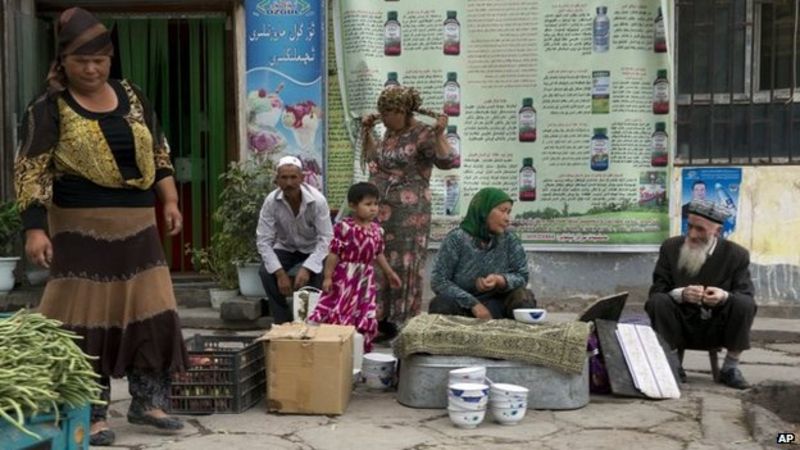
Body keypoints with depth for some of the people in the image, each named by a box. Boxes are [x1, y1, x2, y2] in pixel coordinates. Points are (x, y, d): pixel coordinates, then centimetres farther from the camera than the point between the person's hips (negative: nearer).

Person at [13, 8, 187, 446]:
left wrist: (170, 201, 7)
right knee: (87, 320, -1)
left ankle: (146, 402, 18)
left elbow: (158, 154, 16)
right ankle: (93, 415, 12)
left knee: (151, 312, 4)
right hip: (81, 229, -4)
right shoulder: (50, 107, -4)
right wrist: (35, 228, -18)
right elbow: (30, 170, -9)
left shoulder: (132, 96, 10)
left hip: (138, 228, 5)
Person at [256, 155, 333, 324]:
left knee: (312, 276, -32)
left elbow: (326, 238, -25)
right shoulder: (271, 201, -21)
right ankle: (283, 322, -9)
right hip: (285, 248, 2)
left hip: (313, 250, -2)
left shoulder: (317, 200, -26)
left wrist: (307, 268, -37)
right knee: (265, 272, -25)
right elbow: (263, 240, -20)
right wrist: (280, 272, -30)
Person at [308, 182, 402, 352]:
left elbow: (378, 254, 18)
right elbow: (334, 253, -11)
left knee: (364, 319, 11)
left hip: (365, 279, 6)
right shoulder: (344, 227, -13)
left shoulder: (376, 230, 6)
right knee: (337, 313, -4)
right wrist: (328, 277, -12)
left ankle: (361, 350, 23)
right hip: (344, 277, -6)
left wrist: (390, 273, 23)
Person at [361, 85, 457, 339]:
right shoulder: (391, 133, 13)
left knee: (403, 265, 0)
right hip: (380, 210, 8)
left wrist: (440, 135, -32)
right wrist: (367, 132, 21)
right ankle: (381, 319, 21)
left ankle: (402, 324, 9)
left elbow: (448, 162, -22)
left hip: (408, 213, -8)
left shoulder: (423, 135, -10)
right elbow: (373, 159, 27)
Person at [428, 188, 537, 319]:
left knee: (524, 297, -25)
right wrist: (473, 304, -21)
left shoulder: (510, 241, 1)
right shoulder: (456, 239, -8)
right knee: (440, 305, -33)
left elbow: (522, 276, -2)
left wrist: (500, 281, -25)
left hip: (496, 305, 2)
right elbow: (438, 280, -11)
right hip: (463, 306, -2)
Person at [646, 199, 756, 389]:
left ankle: (730, 367, -9)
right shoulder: (671, 247, -2)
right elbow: (656, 291, -7)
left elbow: (747, 297, -8)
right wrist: (681, 294, -30)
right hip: (680, 329, 0)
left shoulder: (736, 255, -3)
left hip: (716, 330, 0)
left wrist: (725, 296, -32)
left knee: (743, 303, -26)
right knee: (657, 301, -27)